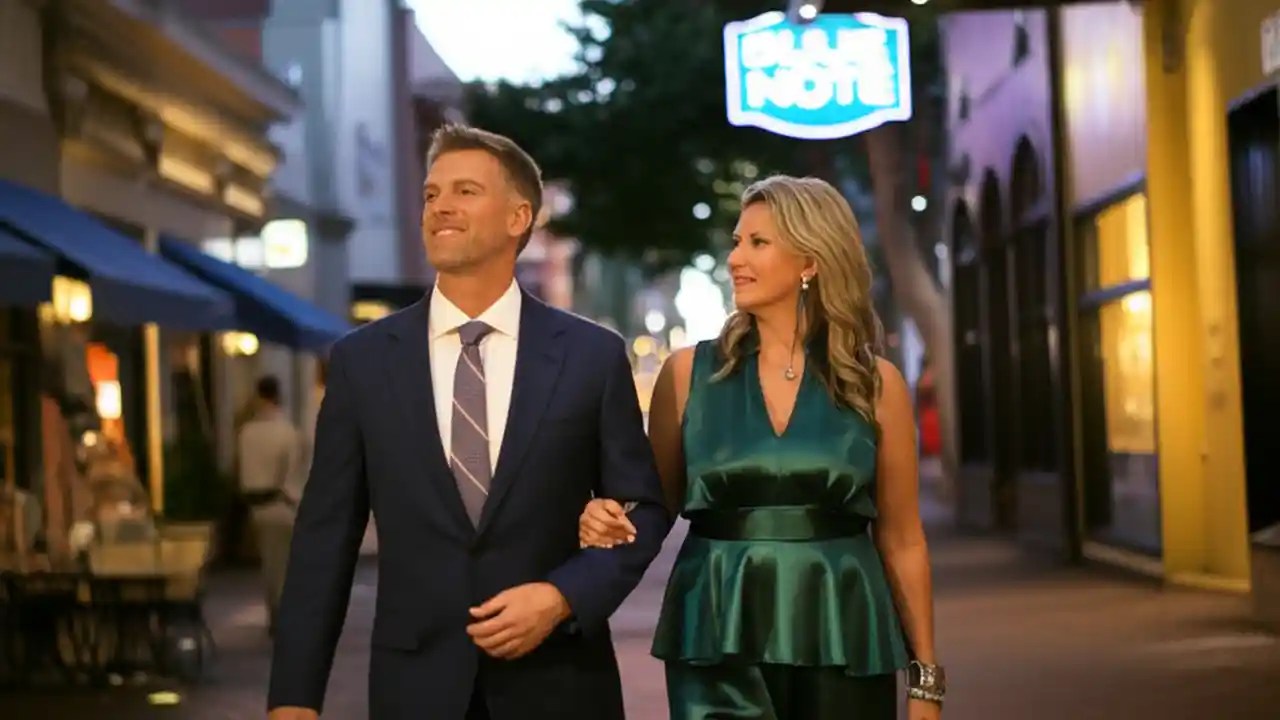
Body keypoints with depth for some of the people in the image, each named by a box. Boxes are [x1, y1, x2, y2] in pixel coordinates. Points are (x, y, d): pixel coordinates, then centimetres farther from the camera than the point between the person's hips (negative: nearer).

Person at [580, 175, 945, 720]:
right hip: (718, 650, 0)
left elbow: (902, 541, 6)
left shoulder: (875, 383, 2)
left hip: (843, 648, 0)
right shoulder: (689, 373, 3)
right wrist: (610, 521, -12)